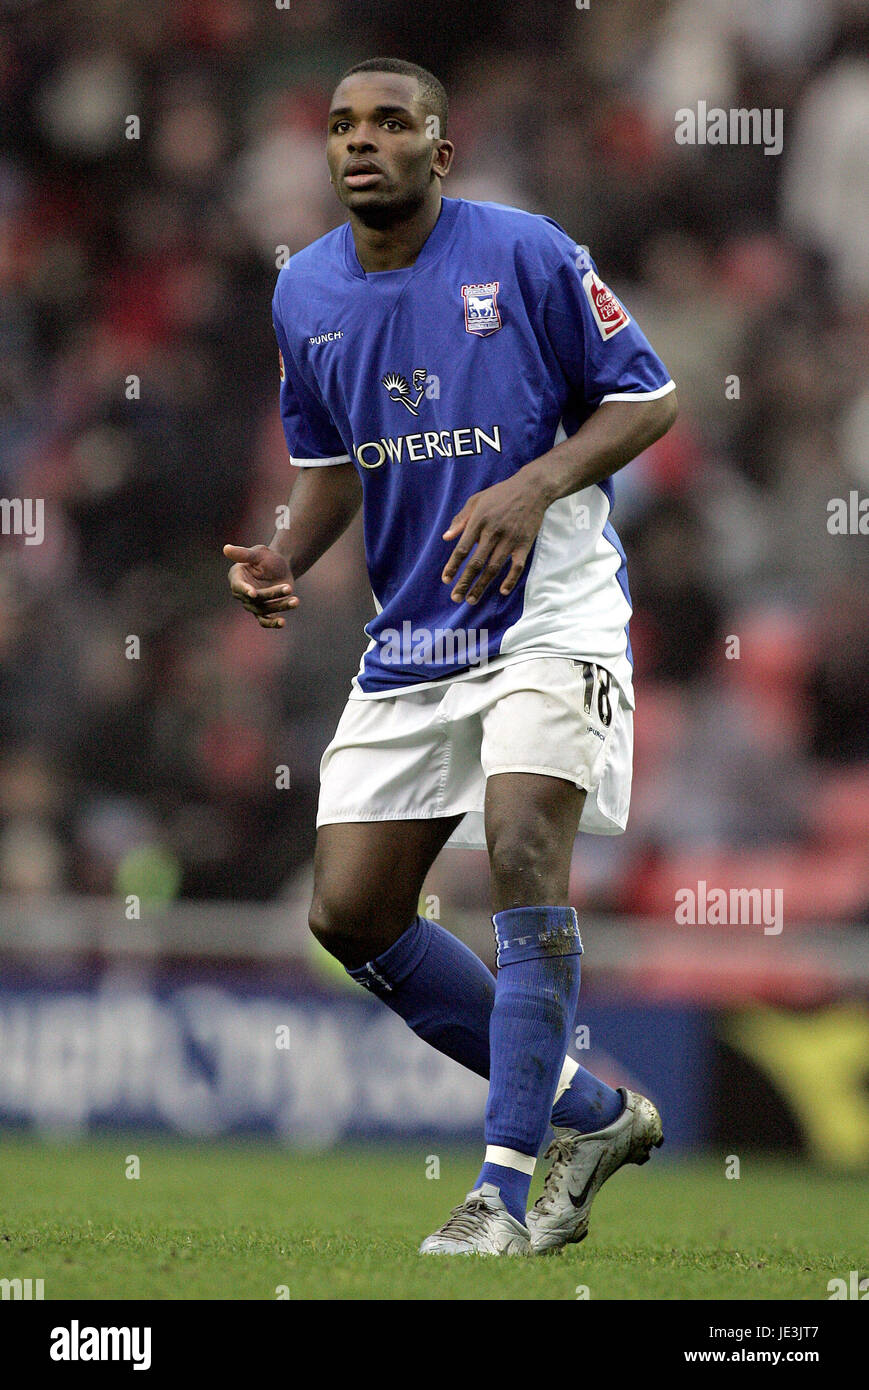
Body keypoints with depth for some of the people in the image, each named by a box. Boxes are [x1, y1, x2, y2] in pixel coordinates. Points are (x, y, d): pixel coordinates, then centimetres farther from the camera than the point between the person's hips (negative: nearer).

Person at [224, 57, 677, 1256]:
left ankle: (506, 1191, -22)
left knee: (525, 844, -25)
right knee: (350, 914, 1)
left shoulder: (526, 254, -10)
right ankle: (590, 1114, 17)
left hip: (548, 607, -6)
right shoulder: (305, 294, 6)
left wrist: (534, 486, -20)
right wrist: (283, 562, -2)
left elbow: (647, 399, -4)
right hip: (411, 632, 6)